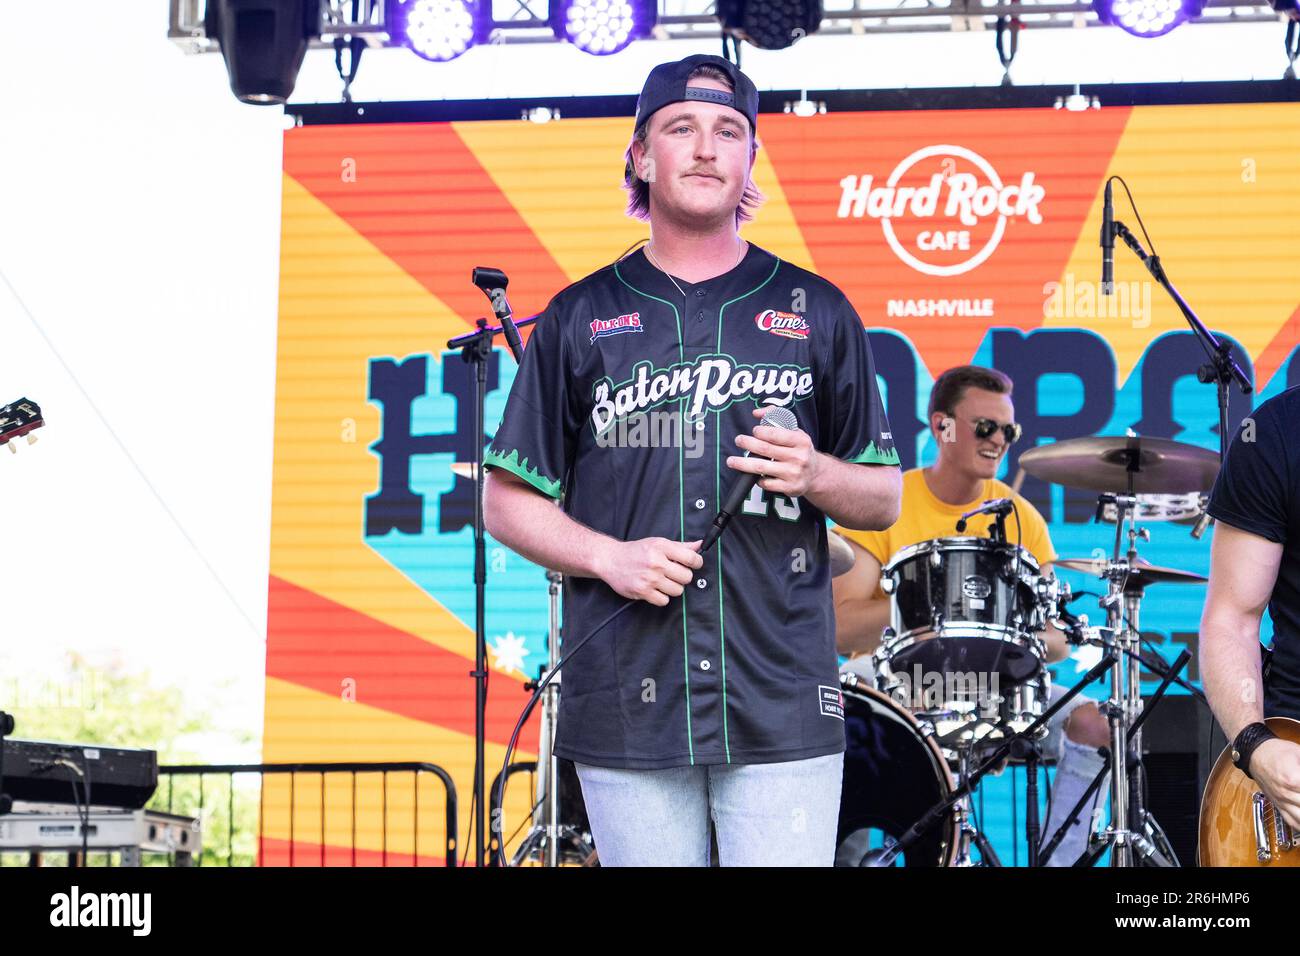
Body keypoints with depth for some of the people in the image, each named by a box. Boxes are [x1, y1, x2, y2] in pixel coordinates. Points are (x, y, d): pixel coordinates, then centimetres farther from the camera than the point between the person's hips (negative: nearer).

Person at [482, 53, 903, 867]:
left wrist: (813, 475, -9)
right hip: (628, 707, 0)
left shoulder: (815, 312, 10)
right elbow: (509, 499, 10)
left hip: (783, 708, 0)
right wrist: (608, 556, -8)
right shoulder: (582, 319, 9)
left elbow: (885, 500, 13)